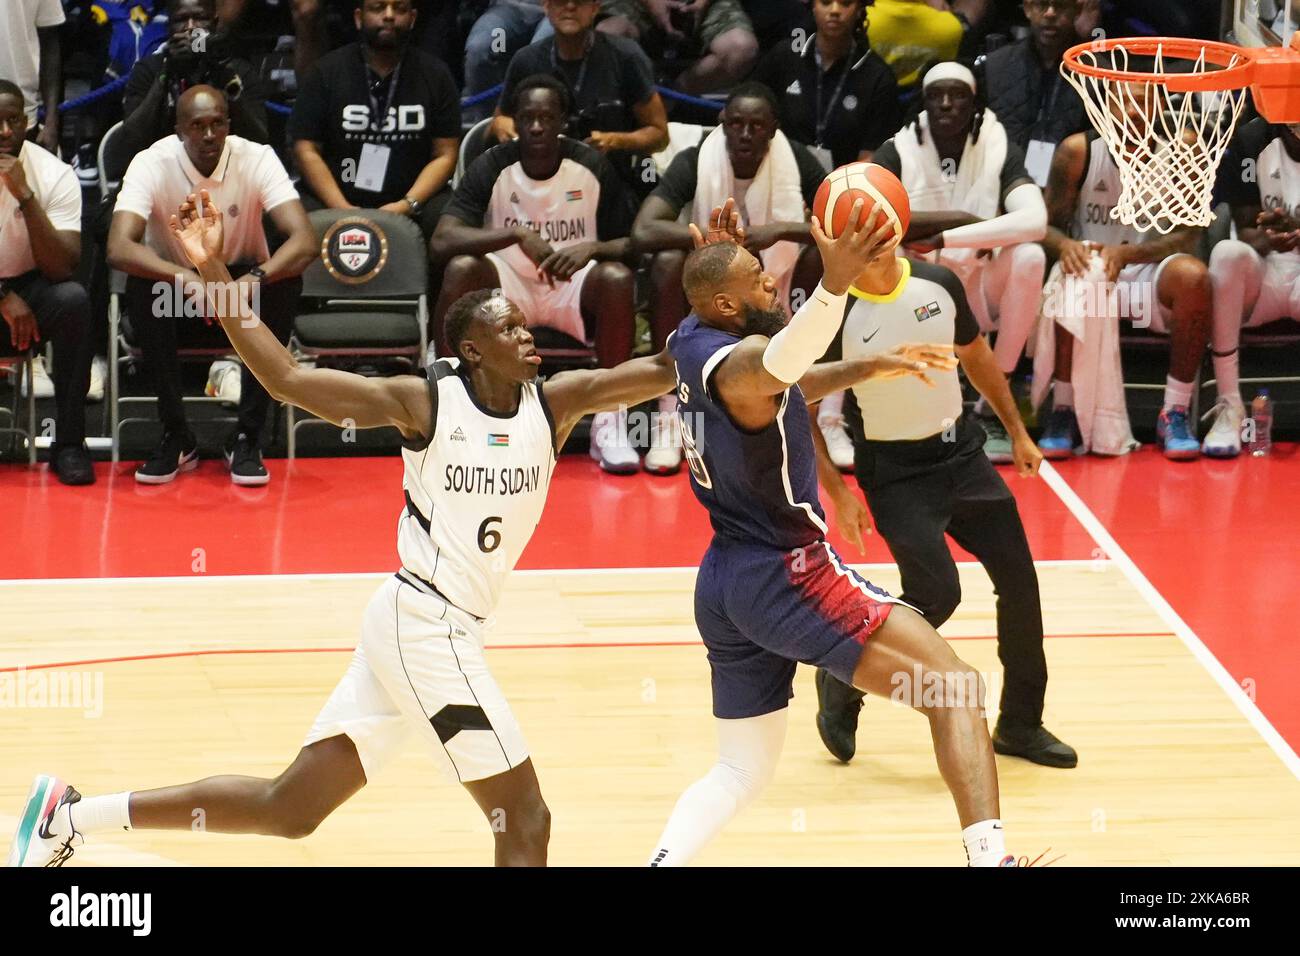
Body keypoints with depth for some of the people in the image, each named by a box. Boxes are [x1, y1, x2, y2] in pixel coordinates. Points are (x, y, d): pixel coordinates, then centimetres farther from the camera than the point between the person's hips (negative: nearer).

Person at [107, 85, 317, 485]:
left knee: (284, 284, -31)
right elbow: (118, 247, -35)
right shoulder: (152, 164, -21)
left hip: (241, 277, 1)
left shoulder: (256, 160, -19)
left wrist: (256, 278, -50)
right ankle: (176, 437, -21)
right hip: (174, 279, -1)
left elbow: (306, 241, -30)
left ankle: (247, 437, -21)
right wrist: (186, 279, -51)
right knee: (140, 290, -33)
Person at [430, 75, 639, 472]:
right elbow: (442, 241, -20)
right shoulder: (492, 167, -9)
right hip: (507, 285, 0)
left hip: (573, 287, 0)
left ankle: (610, 423, -23)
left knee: (618, 278, -31)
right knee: (461, 268, -31)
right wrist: (517, 235, -32)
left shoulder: (592, 167, -6)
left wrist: (592, 248, -27)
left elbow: (631, 243, -4)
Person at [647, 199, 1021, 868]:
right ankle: (988, 856, -24)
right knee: (955, 689, -8)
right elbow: (777, 365, -47)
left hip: (723, 584, 9)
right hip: (788, 575, -9)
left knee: (740, 771, 21)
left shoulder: (692, 341, 8)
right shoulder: (736, 362, -19)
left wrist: (873, 368, 24)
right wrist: (834, 285, -63)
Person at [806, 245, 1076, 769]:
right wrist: (839, 494, -14)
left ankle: (1019, 725, 18)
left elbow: (976, 357, 13)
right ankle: (841, 683, 9)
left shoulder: (939, 285, -4)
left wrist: (1017, 432, 14)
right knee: (937, 594, -16)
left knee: (1019, 578, 3)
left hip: (960, 449, 5)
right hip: (895, 470, -5)